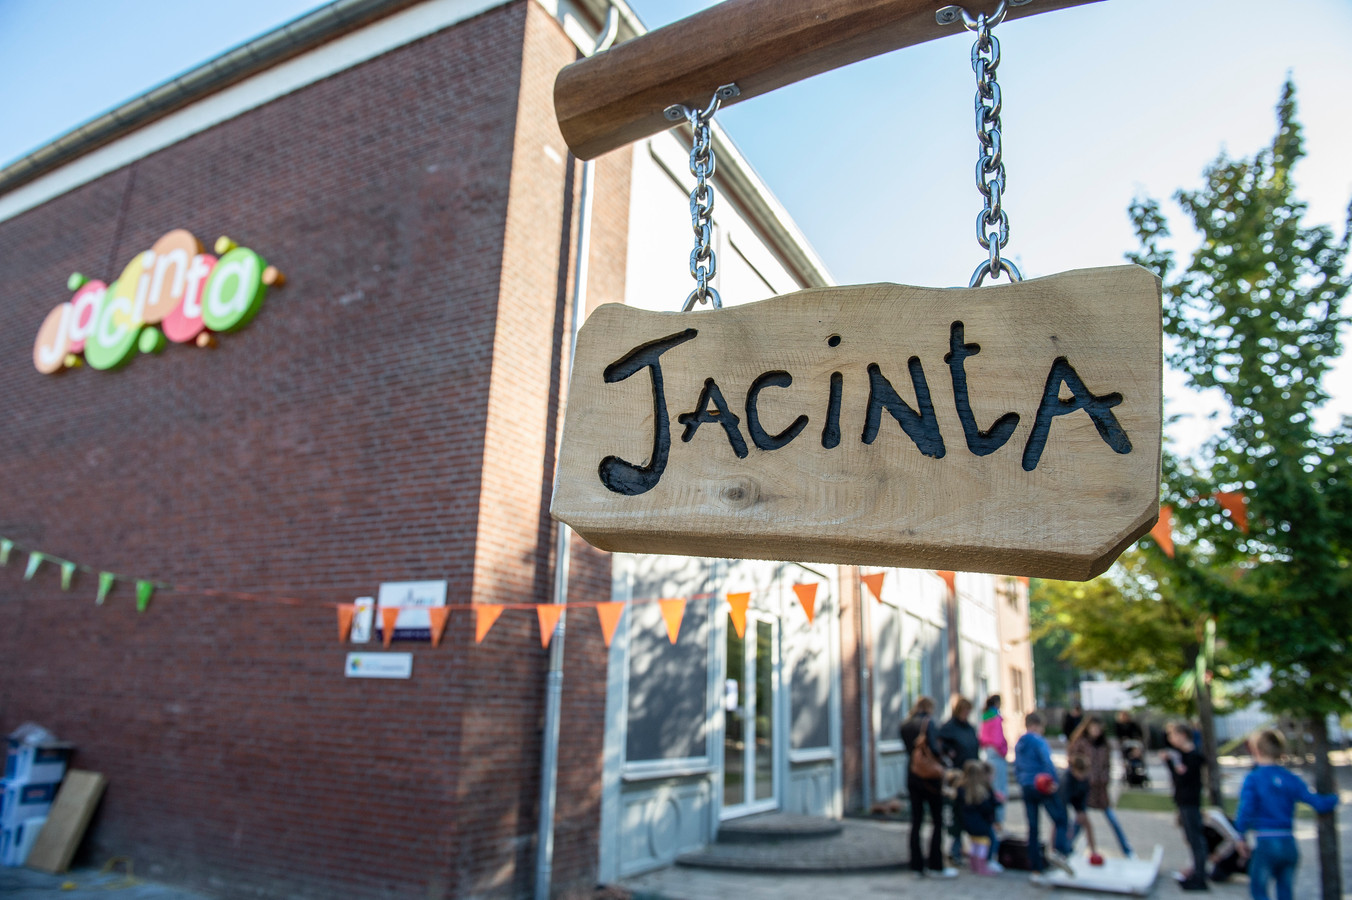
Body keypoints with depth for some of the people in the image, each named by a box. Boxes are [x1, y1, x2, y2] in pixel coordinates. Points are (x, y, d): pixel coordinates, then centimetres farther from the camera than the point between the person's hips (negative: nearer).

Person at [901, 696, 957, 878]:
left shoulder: (905, 726, 7)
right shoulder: (928, 722, -12)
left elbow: (909, 749, 12)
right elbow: (934, 749, -21)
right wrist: (941, 748, 0)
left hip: (912, 778, 6)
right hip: (930, 778, -6)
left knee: (916, 821, 8)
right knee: (937, 821, 5)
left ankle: (917, 865, 11)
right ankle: (936, 865, 6)